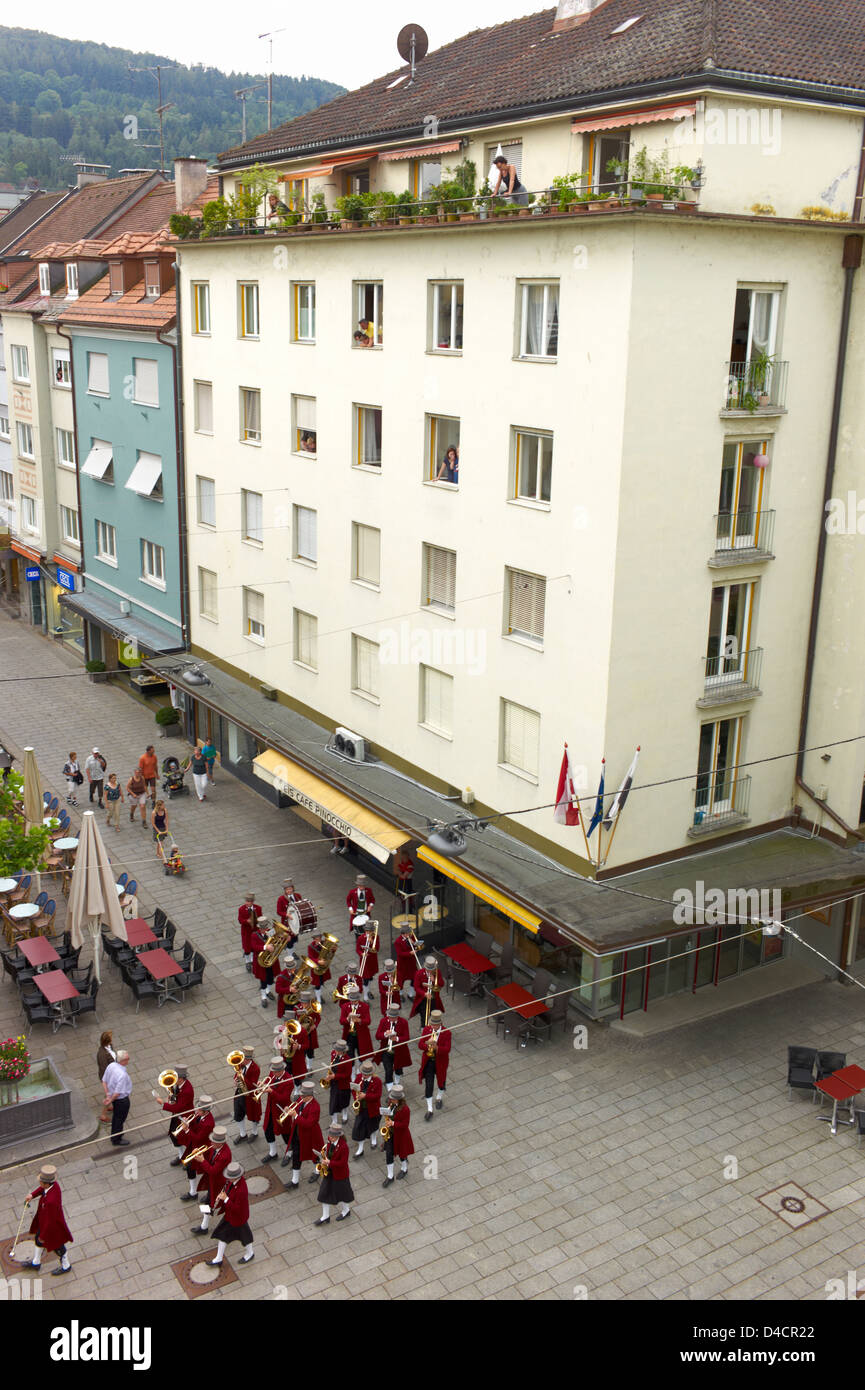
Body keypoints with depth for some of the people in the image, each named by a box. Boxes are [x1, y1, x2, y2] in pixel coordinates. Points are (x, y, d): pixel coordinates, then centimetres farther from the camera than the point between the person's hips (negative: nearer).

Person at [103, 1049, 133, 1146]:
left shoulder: (111, 1065, -14)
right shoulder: (122, 1075, -38)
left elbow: (104, 1081, -2)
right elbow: (117, 1092, -31)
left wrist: (108, 1095, -1)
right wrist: (111, 1100, -13)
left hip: (114, 1097, 8)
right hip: (122, 1100, -8)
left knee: (116, 1116, 29)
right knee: (120, 1119, 16)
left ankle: (114, 1135, 52)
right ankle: (117, 1141, 37)